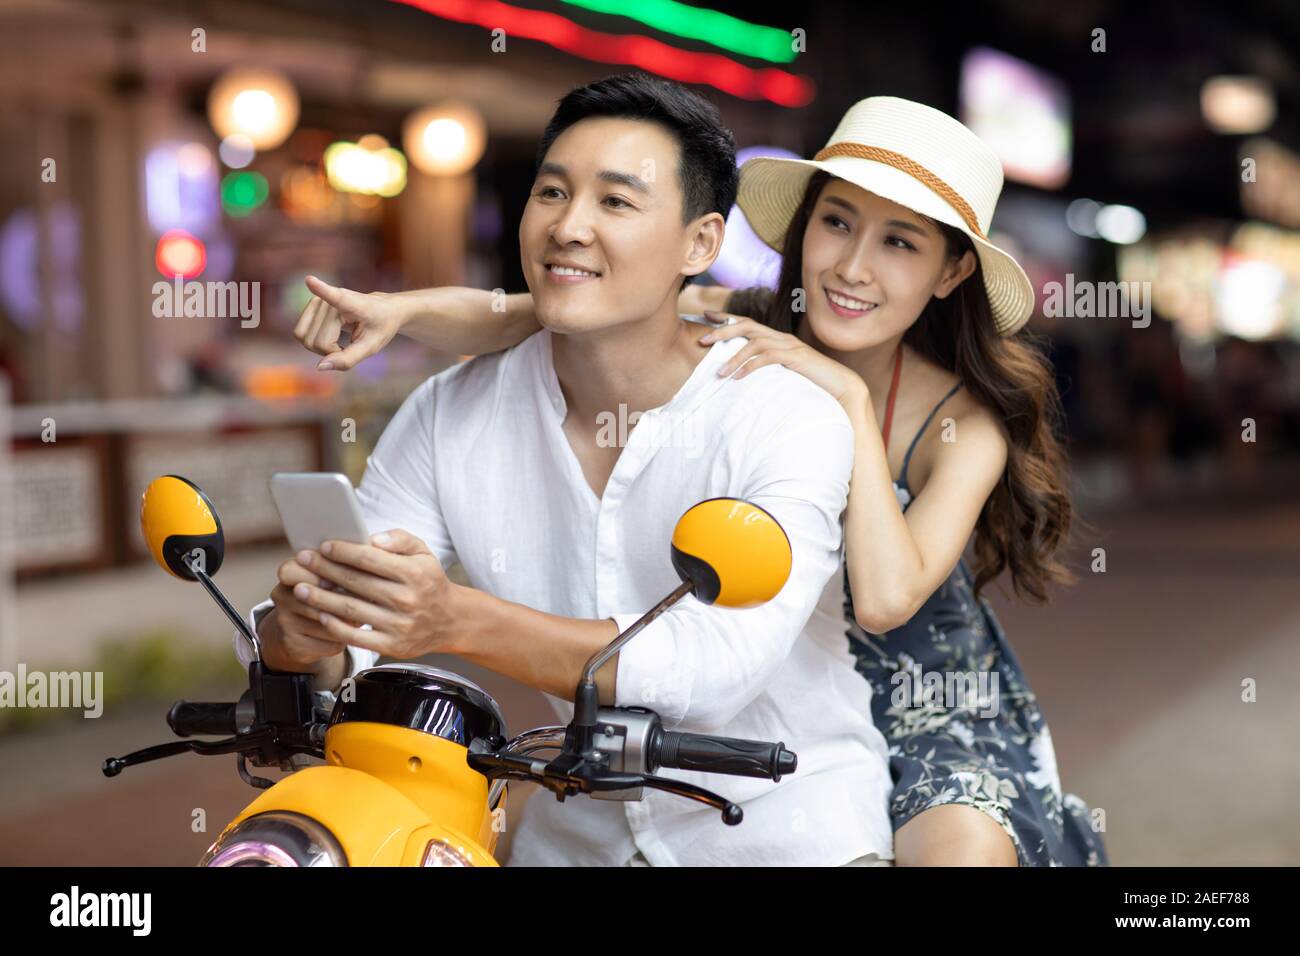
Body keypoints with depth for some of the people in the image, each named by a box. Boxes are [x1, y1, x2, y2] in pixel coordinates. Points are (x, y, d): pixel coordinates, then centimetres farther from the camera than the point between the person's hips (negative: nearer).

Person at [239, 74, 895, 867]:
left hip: (786, 812, -3)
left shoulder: (792, 420, -21)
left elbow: (717, 667, -33)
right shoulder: (448, 415, -7)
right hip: (578, 824, 3)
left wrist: (458, 621, -44)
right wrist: (301, 634, -35)